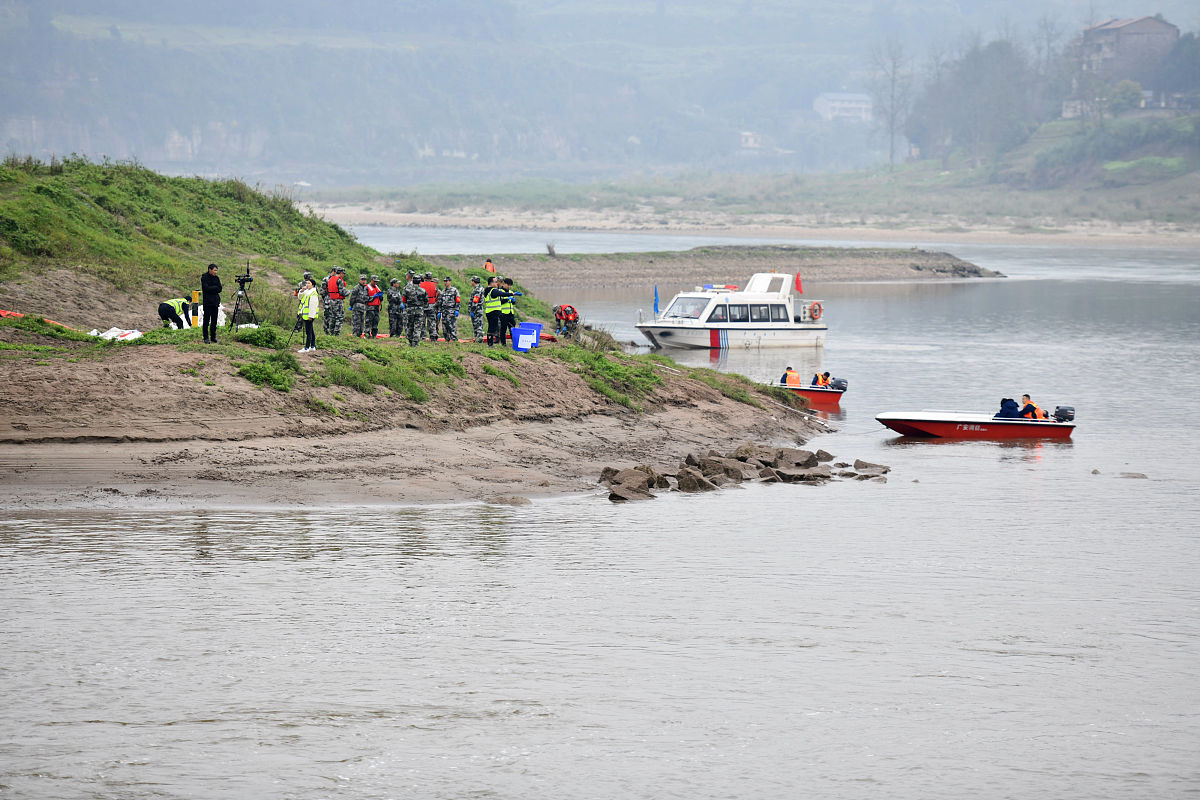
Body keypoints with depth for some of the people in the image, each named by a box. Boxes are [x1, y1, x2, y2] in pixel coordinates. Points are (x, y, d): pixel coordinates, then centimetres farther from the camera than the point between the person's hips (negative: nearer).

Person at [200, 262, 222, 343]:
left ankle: (213, 337, 12)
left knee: (214, 321, 6)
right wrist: (215, 287, -5)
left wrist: (211, 288, -10)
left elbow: (219, 289, 3)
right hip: (207, 302, -5)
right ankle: (206, 338, 0)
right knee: (206, 320, -4)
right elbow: (206, 288, -15)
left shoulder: (216, 278, 12)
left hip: (215, 302, 5)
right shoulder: (204, 277, -4)